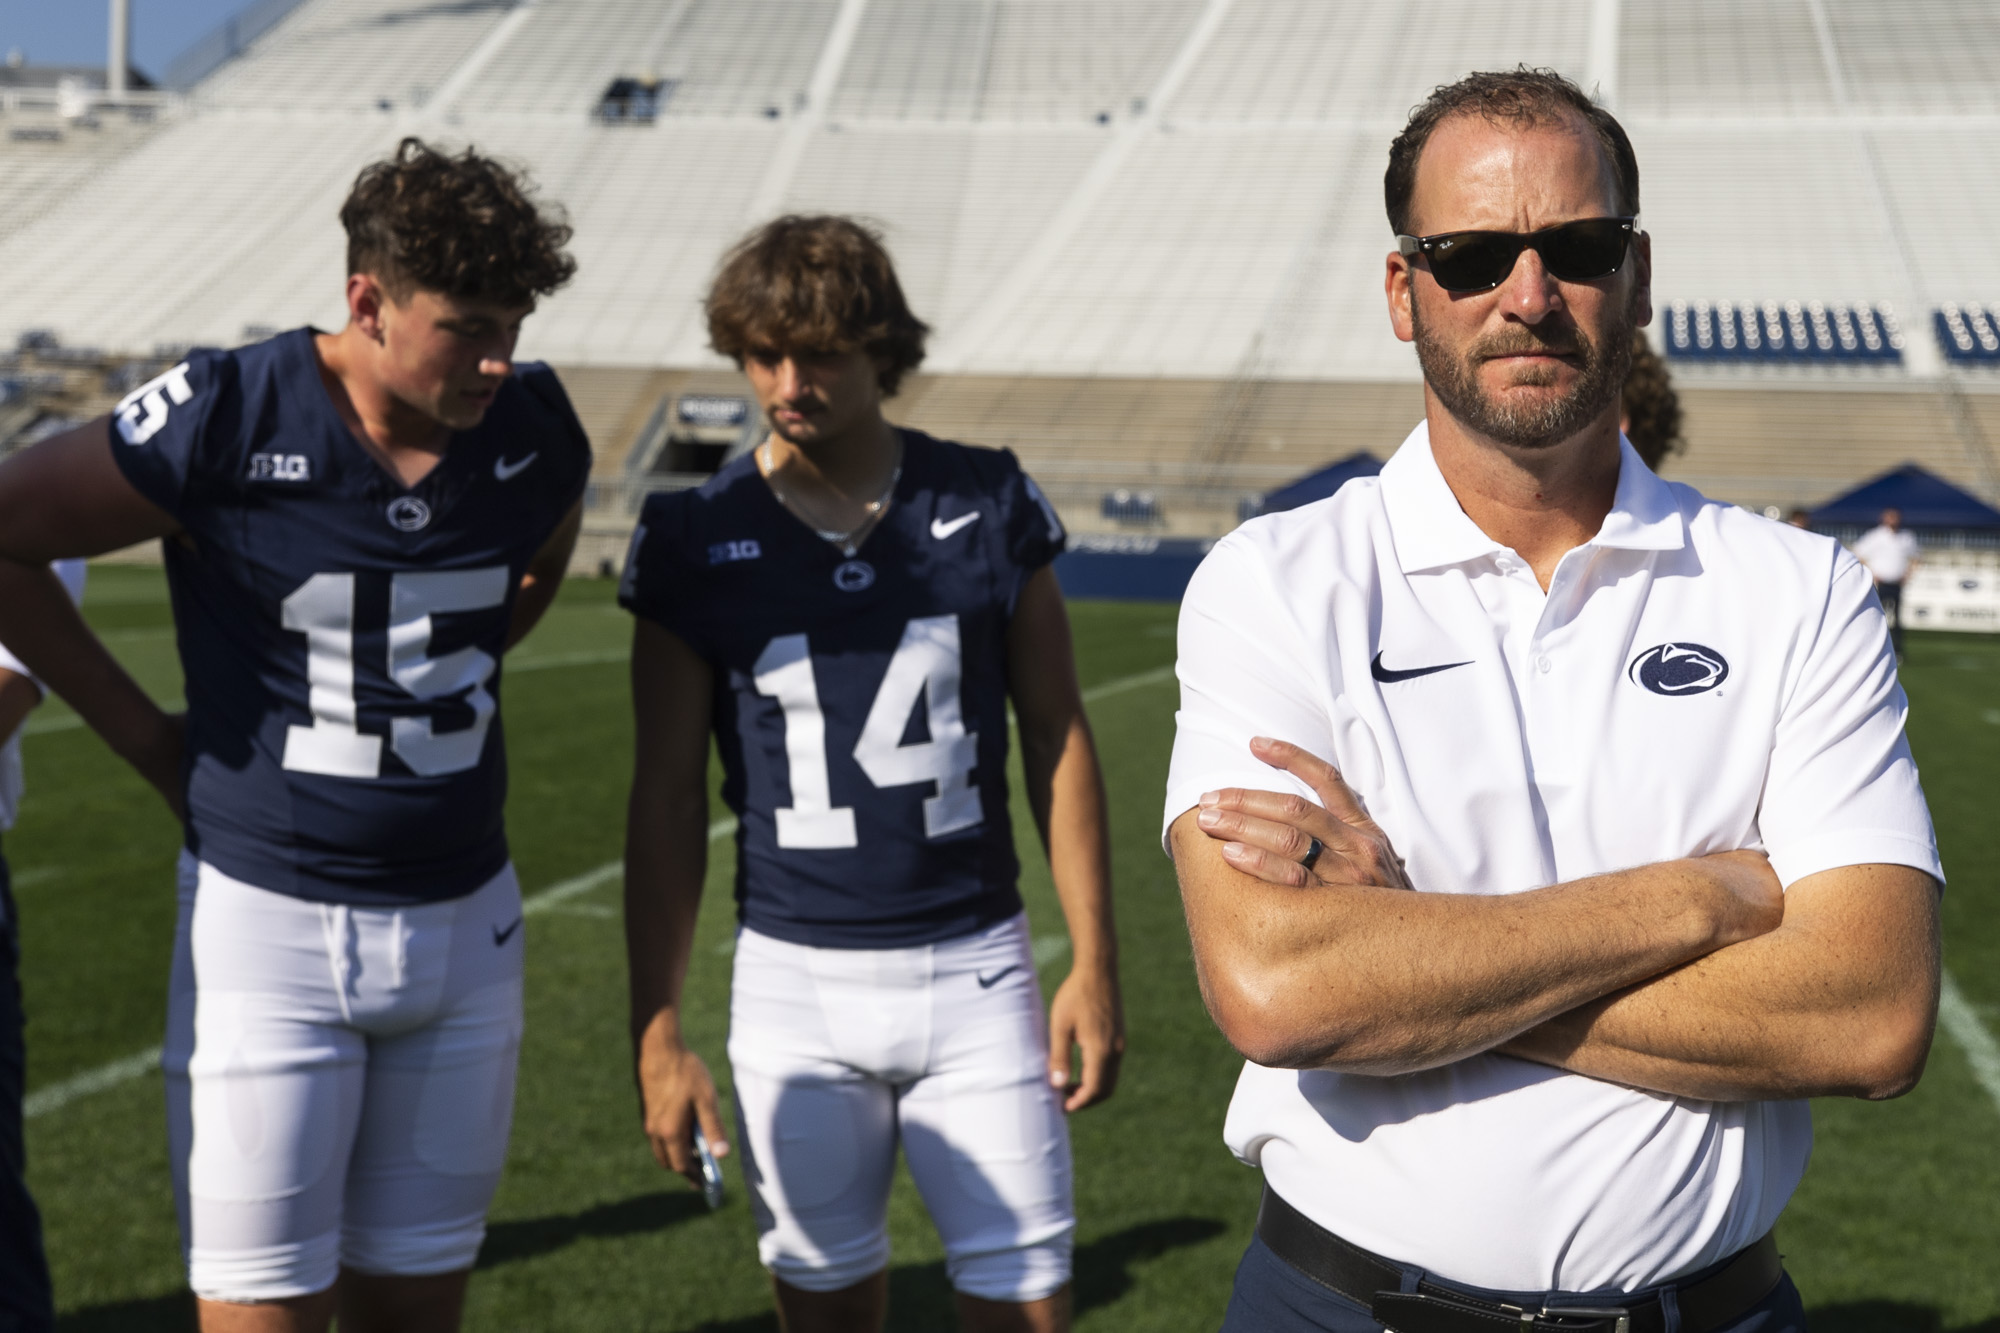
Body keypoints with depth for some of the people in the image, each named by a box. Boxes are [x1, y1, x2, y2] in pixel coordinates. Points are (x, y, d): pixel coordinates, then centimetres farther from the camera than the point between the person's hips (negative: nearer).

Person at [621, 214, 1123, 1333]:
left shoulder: (989, 506, -1)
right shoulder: (696, 541, -3)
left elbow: (1059, 740, 4)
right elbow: (669, 800, 0)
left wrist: (1095, 963, 1)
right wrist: (659, 1030, -3)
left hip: (975, 971, 0)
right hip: (795, 983, 0)